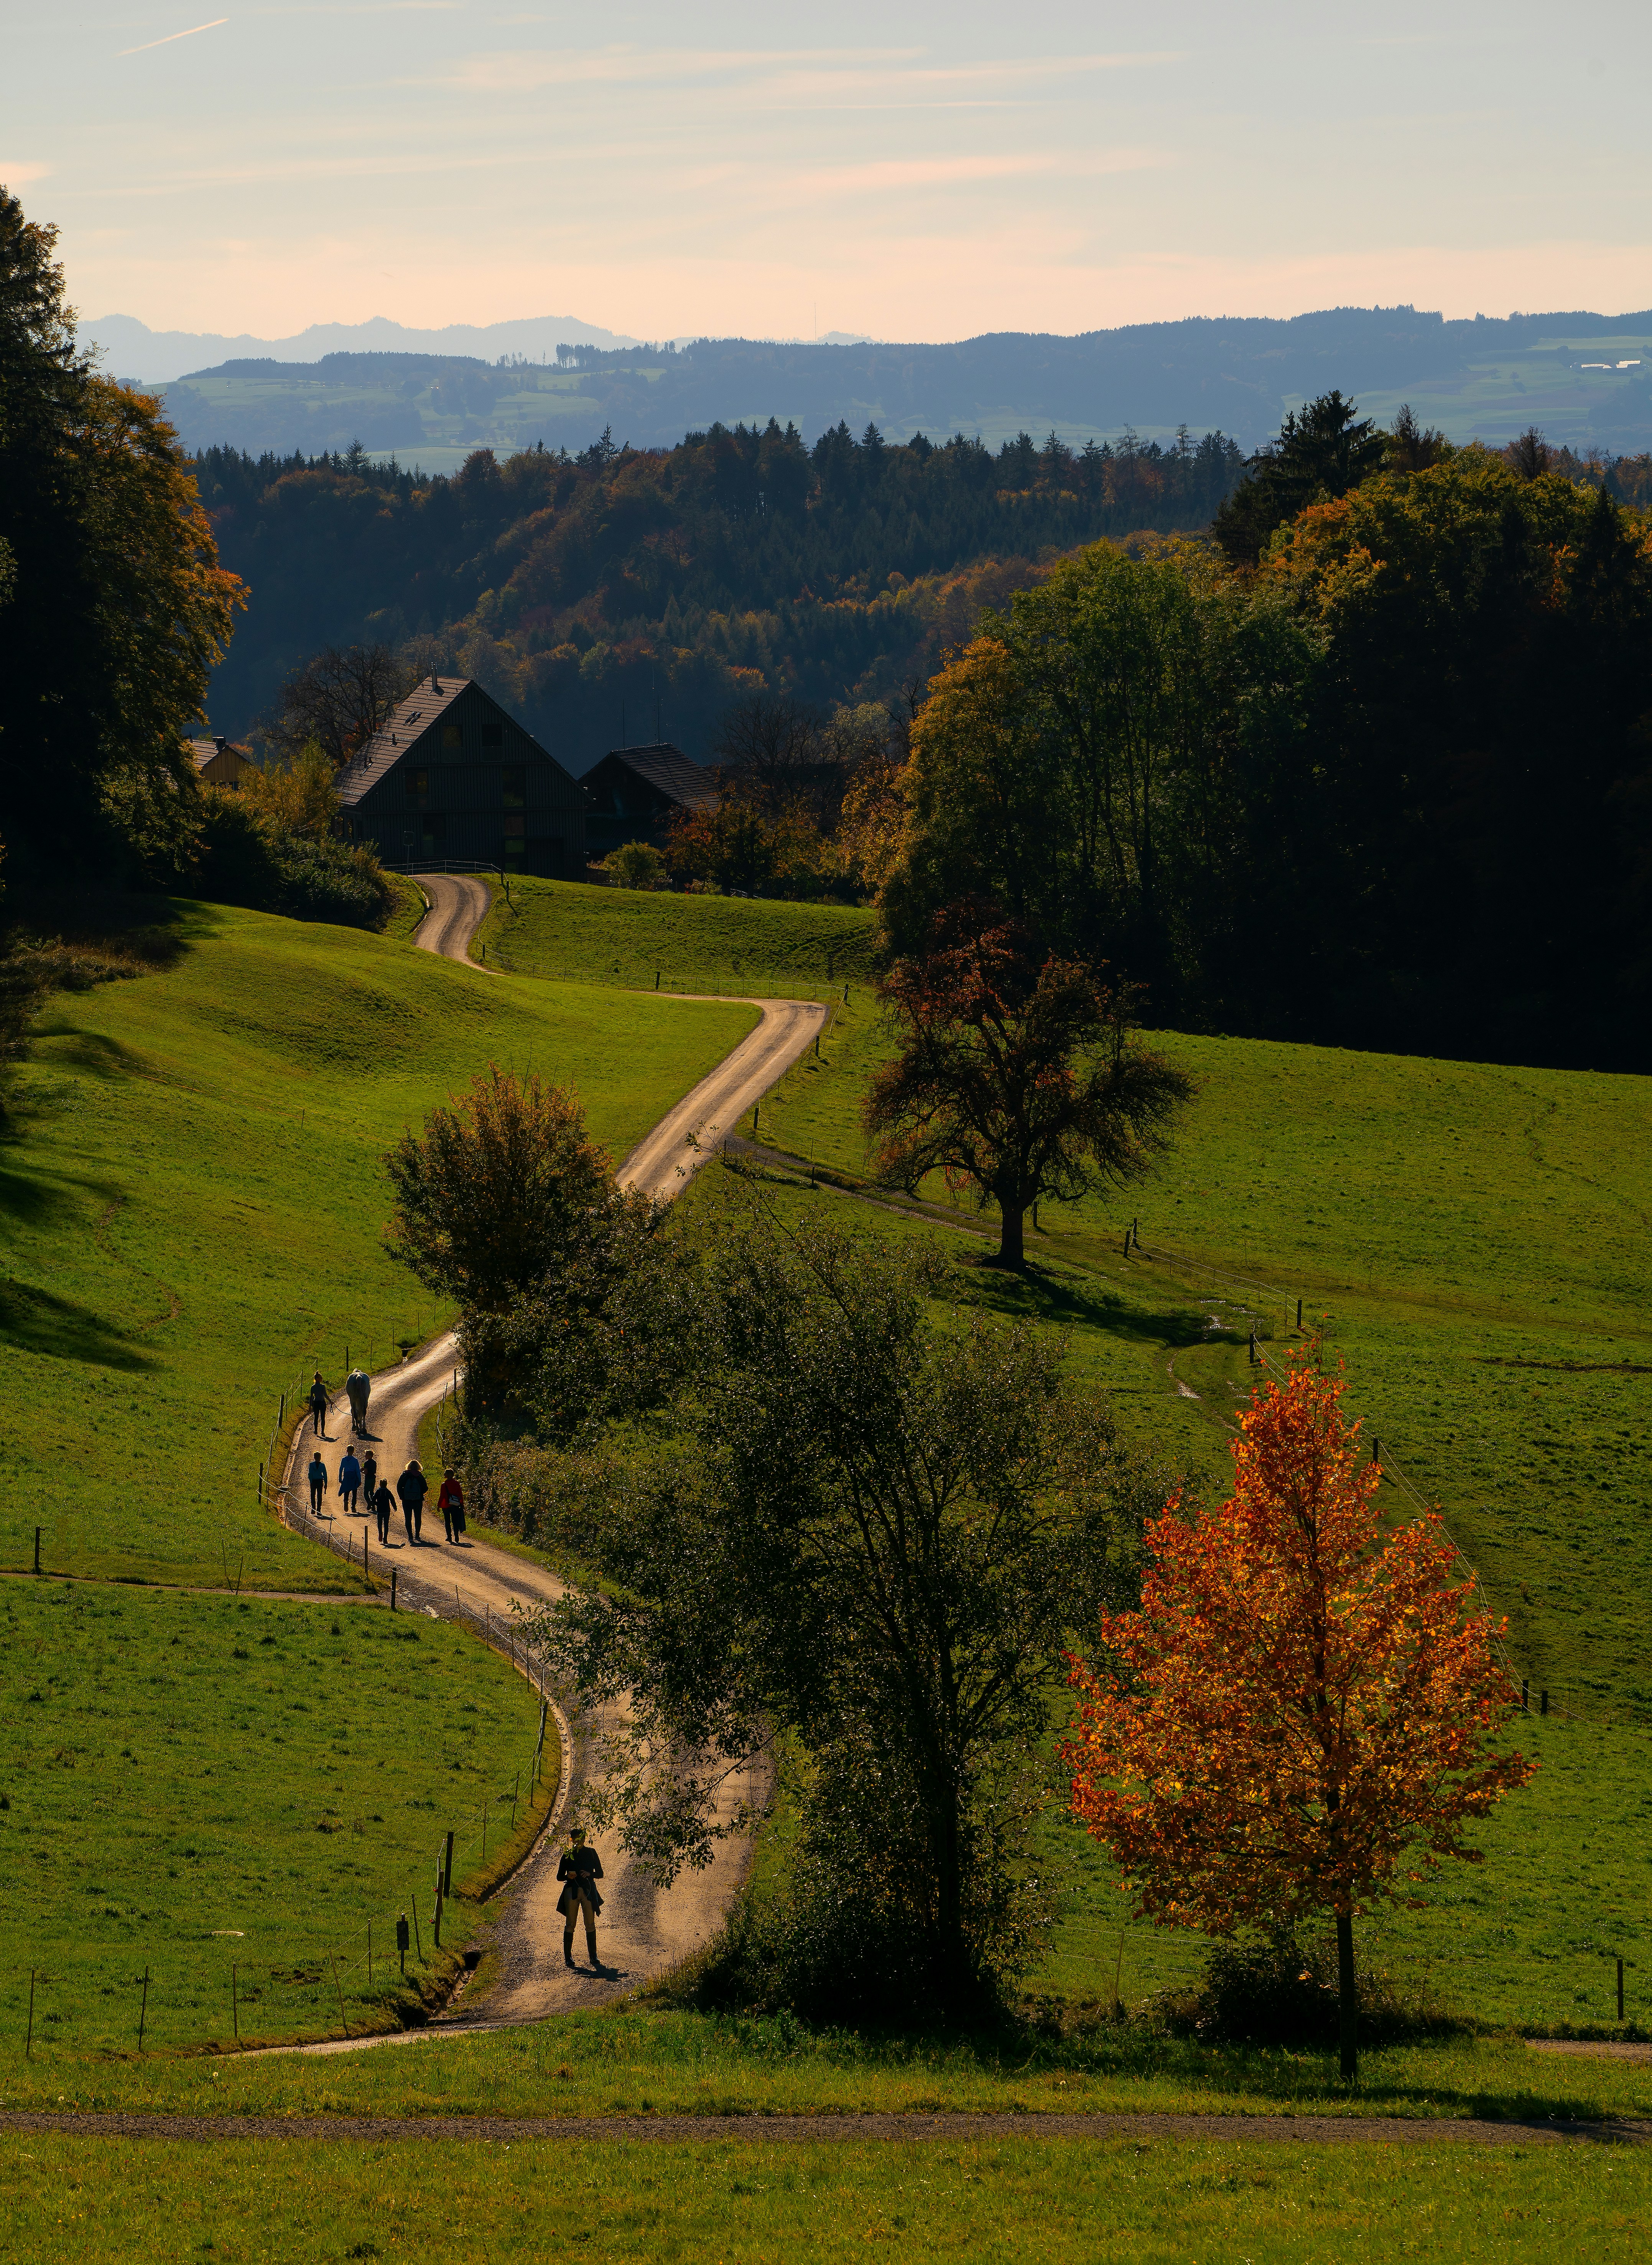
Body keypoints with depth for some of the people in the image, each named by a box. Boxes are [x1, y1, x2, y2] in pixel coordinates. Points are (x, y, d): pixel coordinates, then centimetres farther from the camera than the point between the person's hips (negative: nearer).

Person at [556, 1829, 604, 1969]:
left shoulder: (591, 1853, 8)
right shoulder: (567, 1855, 8)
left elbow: (600, 1874, 8)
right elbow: (559, 1876, 10)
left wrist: (589, 1874, -12)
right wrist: (568, 1876, -12)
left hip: (588, 1891, 0)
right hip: (572, 1892, 0)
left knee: (590, 1925, -2)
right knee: (570, 1925, -2)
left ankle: (593, 1956, 4)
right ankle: (568, 1957, 1)